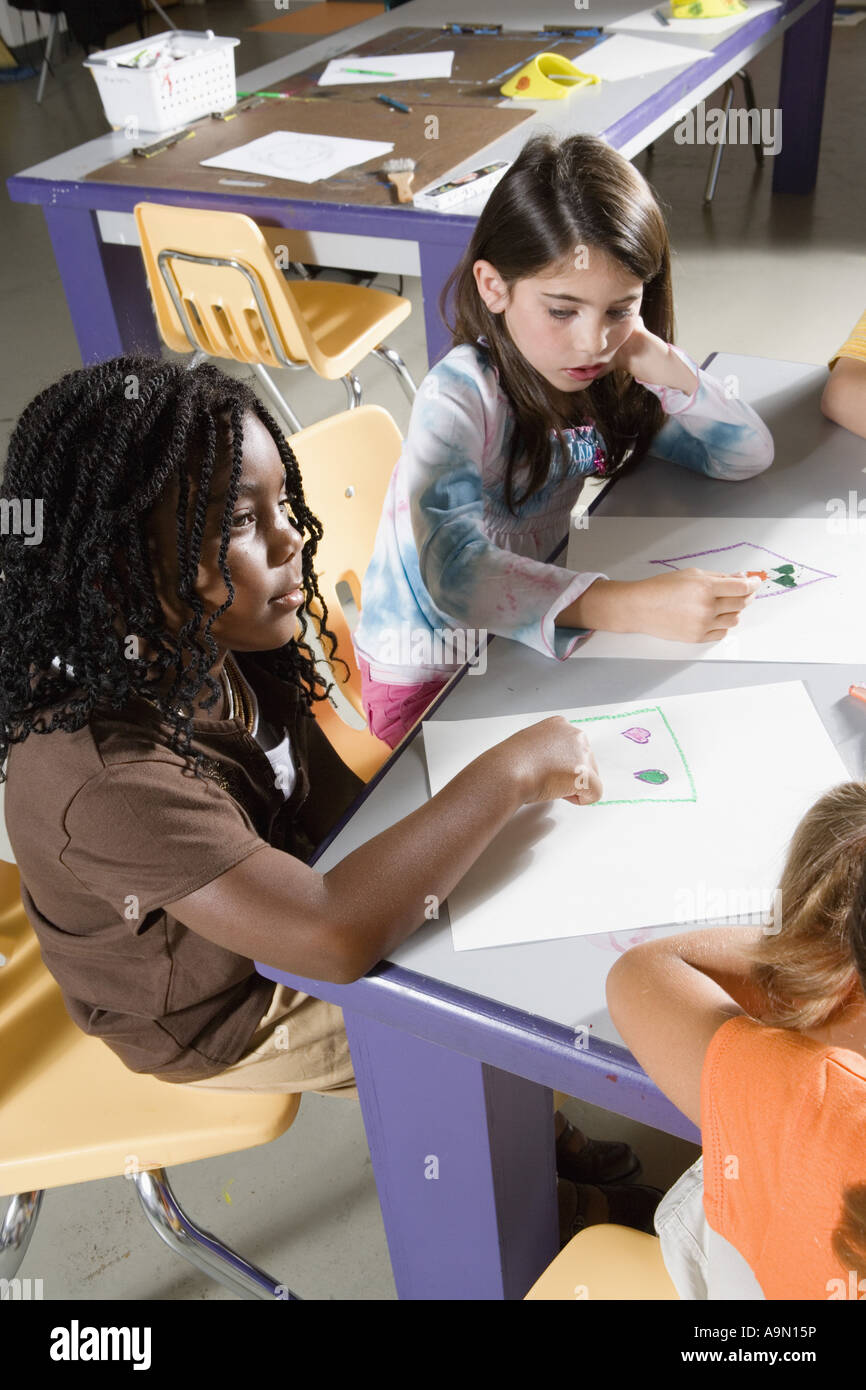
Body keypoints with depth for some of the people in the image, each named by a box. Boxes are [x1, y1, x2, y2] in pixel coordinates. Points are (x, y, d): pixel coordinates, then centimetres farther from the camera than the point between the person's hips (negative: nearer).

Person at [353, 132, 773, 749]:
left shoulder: (606, 374, -5)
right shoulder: (460, 398, -24)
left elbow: (749, 456, 0)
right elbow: (455, 569, -39)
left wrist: (670, 370, -18)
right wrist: (630, 606, -50)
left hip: (526, 640, 7)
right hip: (428, 677, -6)